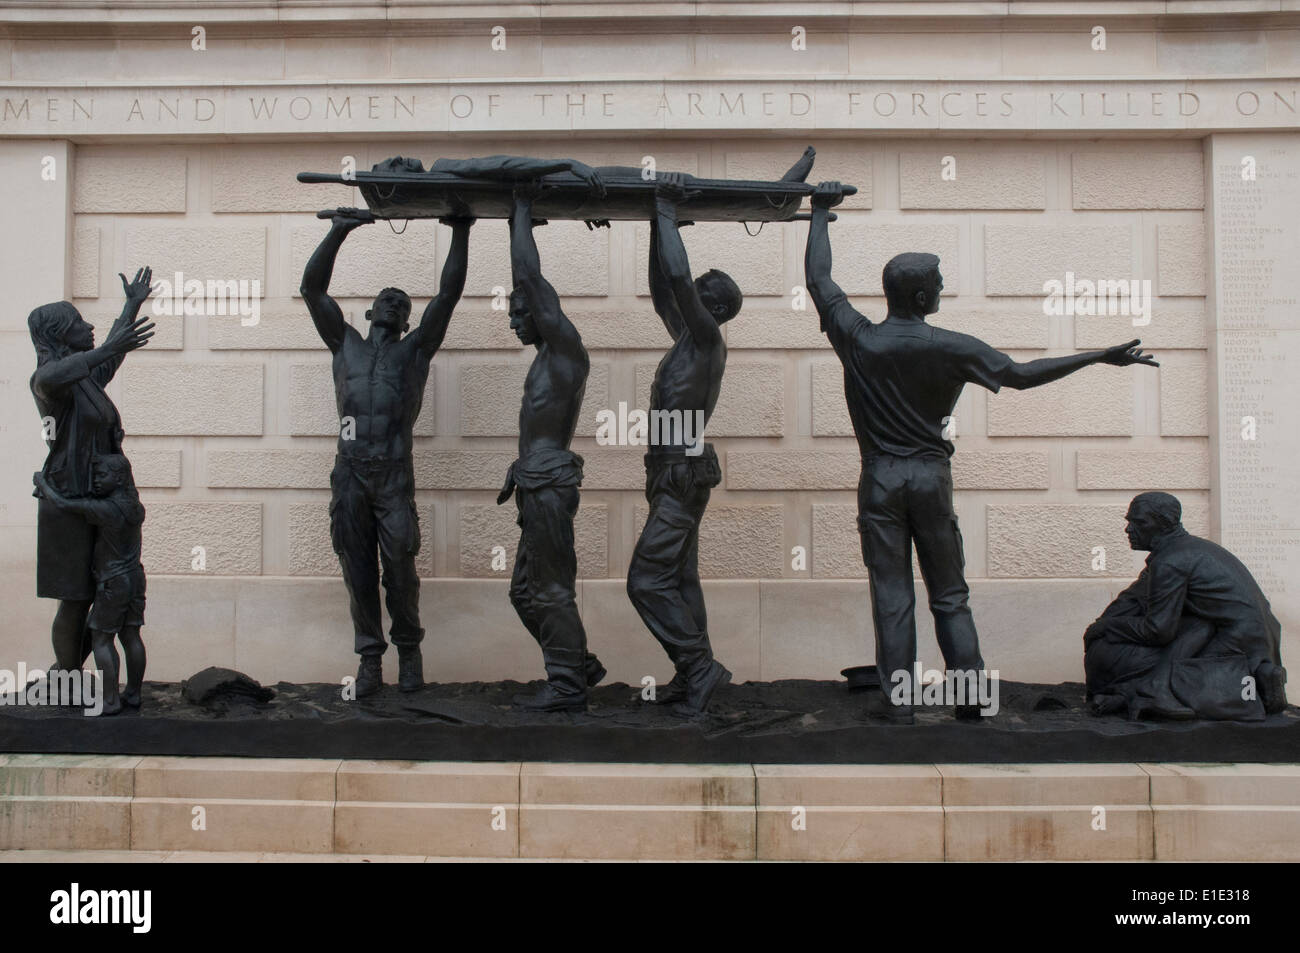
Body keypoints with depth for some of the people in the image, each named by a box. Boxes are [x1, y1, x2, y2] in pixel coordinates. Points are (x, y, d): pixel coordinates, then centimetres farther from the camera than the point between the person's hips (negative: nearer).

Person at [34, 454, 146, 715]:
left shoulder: (107, 509, -21)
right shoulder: (133, 504, 5)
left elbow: (62, 504, -22)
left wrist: (41, 483, -5)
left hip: (113, 583, -8)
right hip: (135, 578, 8)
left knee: (101, 640, 2)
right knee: (131, 637, 11)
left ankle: (111, 700, 2)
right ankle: (133, 694, 17)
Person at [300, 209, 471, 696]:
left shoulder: (415, 349, 16)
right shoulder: (345, 345, 20)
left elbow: (448, 294, 9)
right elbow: (312, 287, 14)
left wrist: (460, 233, 4)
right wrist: (338, 231, 5)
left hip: (394, 477, -1)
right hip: (350, 476, 2)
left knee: (400, 571, -2)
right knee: (358, 573, 3)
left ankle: (409, 650, 16)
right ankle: (369, 657, 13)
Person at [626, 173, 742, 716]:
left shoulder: (707, 338, -10)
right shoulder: (690, 339, 14)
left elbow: (678, 277, -22)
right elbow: (662, 289, 22)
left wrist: (667, 215, -13)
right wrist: (657, 224, 20)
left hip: (681, 476, -10)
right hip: (676, 474, 10)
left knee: (648, 579, -11)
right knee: (680, 579, 11)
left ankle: (699, 667, -6)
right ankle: (694, 677, 15)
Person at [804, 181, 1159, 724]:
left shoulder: (858, 341, -5)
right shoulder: (949, 348, -8)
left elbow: (818, 278, 6)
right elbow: (1020, 375, -8)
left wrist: (820, 213, 18)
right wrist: (1102, 357, -2)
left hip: (880, 478, 1)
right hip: (931, 475, -1)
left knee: (891, 595, 3)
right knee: (949, 593, 10)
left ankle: (900, 699, 3)